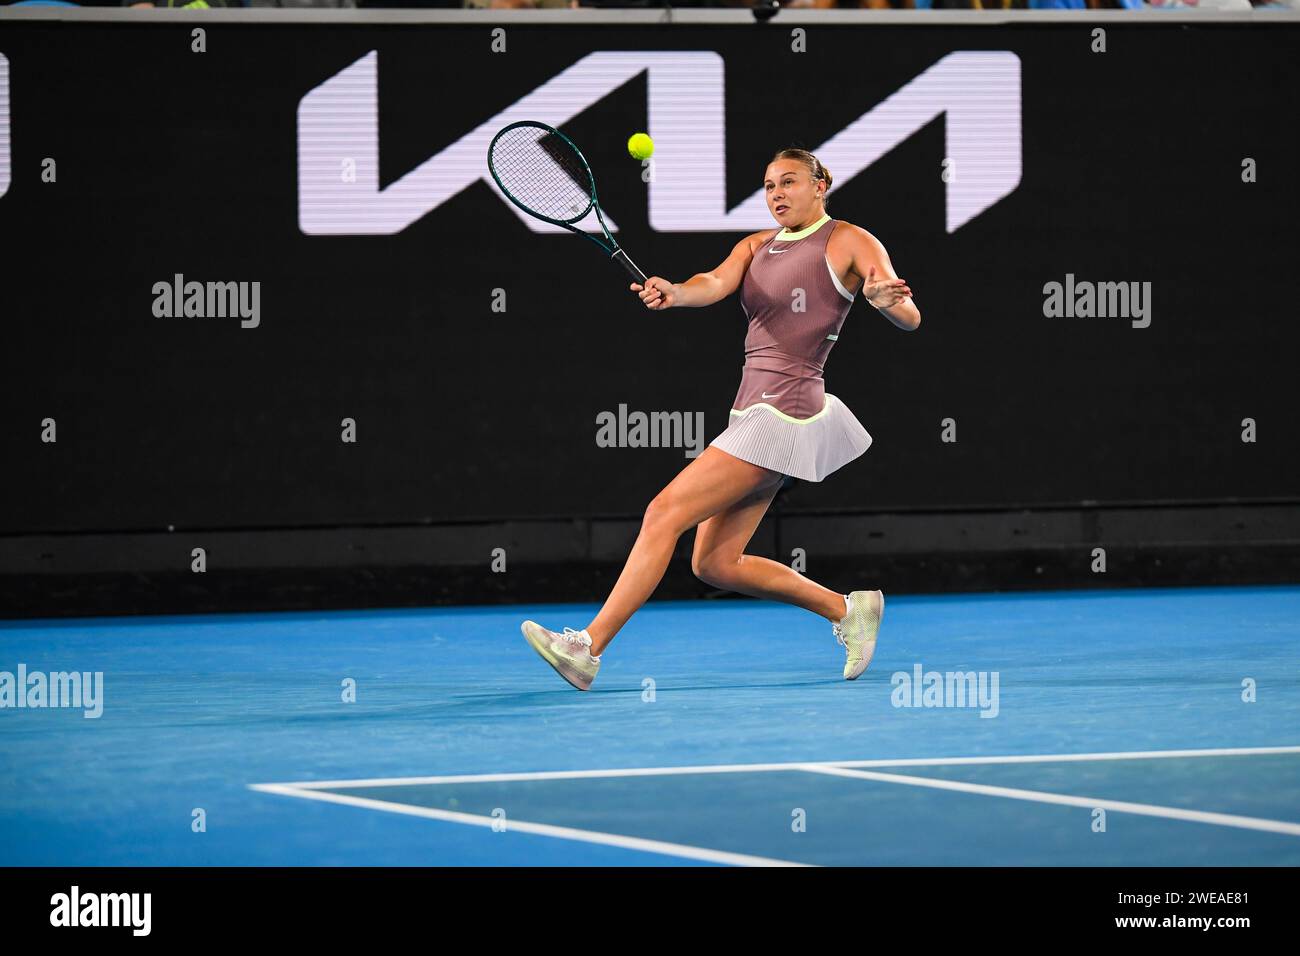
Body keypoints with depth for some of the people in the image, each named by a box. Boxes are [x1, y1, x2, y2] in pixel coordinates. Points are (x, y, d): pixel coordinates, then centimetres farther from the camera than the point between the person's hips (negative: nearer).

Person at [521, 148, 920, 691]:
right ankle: (847, 610, 19)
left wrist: (891, 300, -34)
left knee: (664, 513, -13)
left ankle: (589, 647, -12)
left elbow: (909, 318, -9)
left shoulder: (850, 242, -2)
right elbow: (716, 283, -4)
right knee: (714, 564, 6)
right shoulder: (756, 246, 16)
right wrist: (674, 292, -27)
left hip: (784, 412, -8)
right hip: (752, 412, 8)